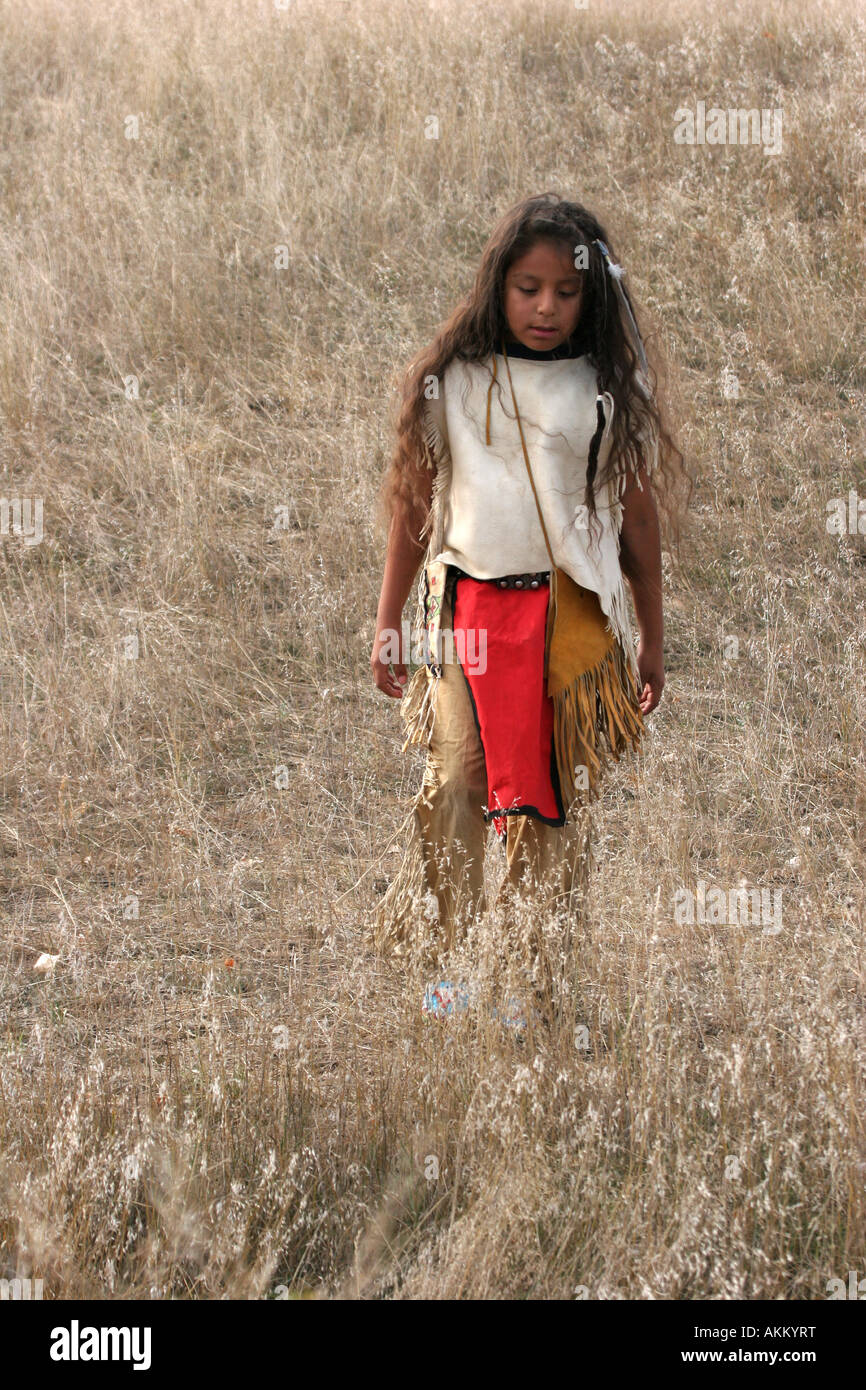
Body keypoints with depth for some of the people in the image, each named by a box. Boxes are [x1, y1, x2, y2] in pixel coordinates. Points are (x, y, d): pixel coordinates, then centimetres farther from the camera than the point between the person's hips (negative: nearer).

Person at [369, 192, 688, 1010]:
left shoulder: (613, 389, 2)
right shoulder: (450, 382, 2)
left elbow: (639, 517, 7)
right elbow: (413, 505, 9)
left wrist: (651, 638, 10)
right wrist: (388, 623, 9)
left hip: (575, 617, 0)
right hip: (468, 606, 0)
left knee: (561, 795, 3)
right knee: (455, 788, -5)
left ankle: (541, 970, 14)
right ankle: (431, 960, 6)